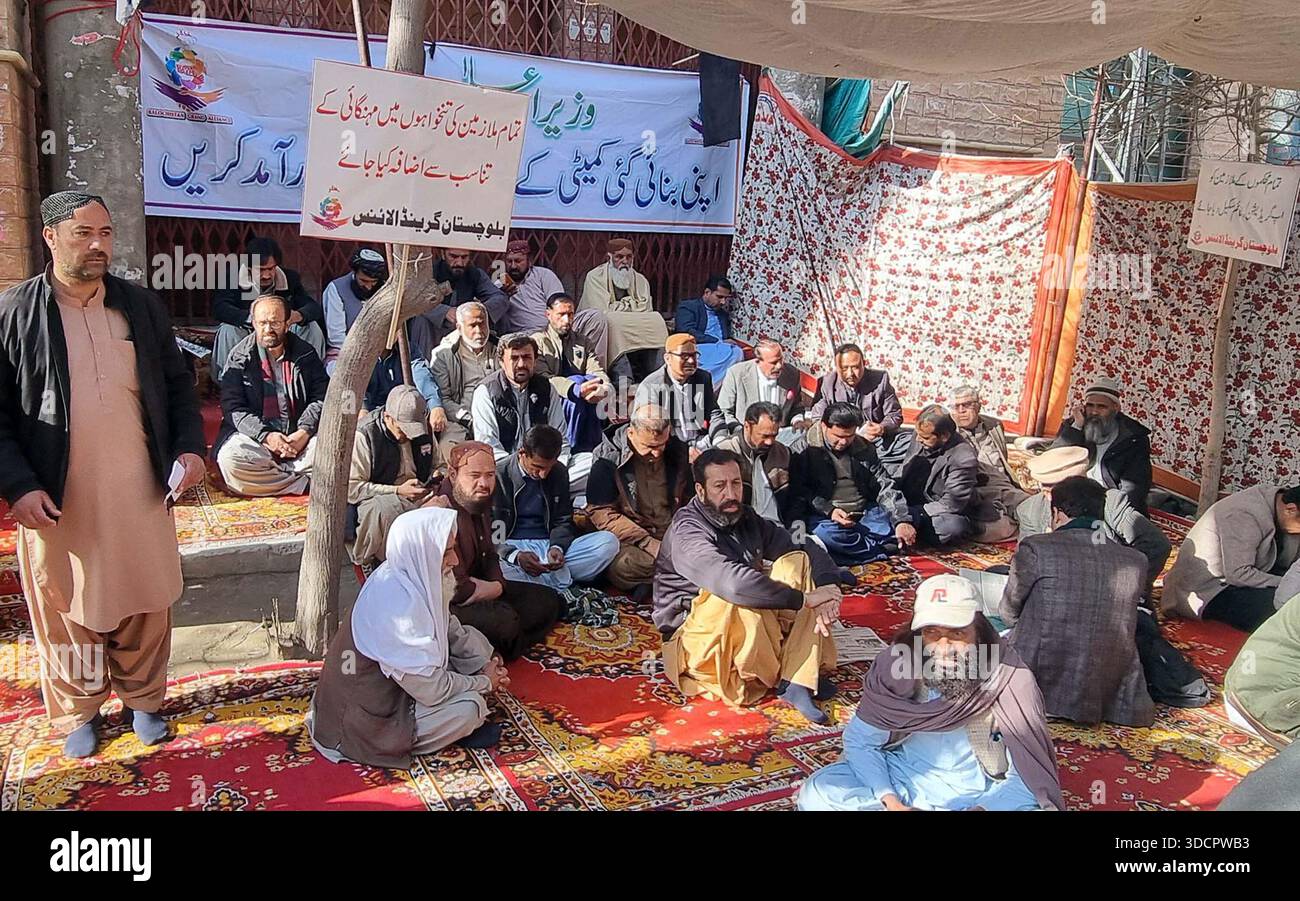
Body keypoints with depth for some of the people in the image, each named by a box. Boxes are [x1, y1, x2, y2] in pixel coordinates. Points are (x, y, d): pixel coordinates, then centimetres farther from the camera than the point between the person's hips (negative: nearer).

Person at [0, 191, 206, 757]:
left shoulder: (142, 306, 6)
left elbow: (177, 384, 12)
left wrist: (189, 447, -2)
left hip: (140, 492, 2)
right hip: (56, 499, -2)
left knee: (146, 604, 11)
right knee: (65, 609, 11)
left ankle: (143, 699, 31)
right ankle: (78, 712, 30)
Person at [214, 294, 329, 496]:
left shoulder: (305, 353, 9)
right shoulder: (239, 358, 5)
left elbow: (322, 397, 4)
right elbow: (233, 408, -3)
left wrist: (305, 431, -14)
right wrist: (266, 435, -18)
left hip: (298, 436, 1)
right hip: (255, 436, -1)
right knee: (229, 458, -33)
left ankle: (268, 477, -19)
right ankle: (307, 483, -28)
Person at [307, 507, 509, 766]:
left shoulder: (412, 575, -8)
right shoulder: (397, 606, -34)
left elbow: (450, 628, 9)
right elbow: (431, 690, -28)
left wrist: (483, 665, -3)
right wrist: (484, 682, -13)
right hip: (366, 719, -9)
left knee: (472, 638, 4)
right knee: (469, 706, -23)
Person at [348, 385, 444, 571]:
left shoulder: (424, 429, 6)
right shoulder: (364, 435, -12)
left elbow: (439, 465, 24)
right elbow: (351, 488, -15)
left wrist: (437, 476, -1)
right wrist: (398, 491, -19)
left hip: (420, 496, 6)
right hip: (377, 498, -5)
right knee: (384, 509, -41)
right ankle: (369, 563, -13)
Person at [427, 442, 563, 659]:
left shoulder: (479, 506, 5)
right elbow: (457, 590, -29)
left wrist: (498, 584, -4)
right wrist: (493, 589, -10)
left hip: (477, 590, 10)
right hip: (445, 604, -10)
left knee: (547, 600, 7)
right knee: (503, 619, -35)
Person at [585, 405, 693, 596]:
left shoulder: (678, 451, 6)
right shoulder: (608, 458, -6)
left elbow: (689, 500, 16)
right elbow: (601, 513, -11)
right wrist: (650, 545, -17)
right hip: (629, 541, -3)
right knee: (621, 567, -37)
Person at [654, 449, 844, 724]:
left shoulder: (746, 519, 5)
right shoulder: (687, 532, -19)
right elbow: (734, 584, -38)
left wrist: (828, 589, -21)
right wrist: (804, 599, -31)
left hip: (750, 627, 8)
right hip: (695, 637, -7)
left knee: (799, 563, -9)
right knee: (740, 598, -37)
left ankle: (799, 683, -20)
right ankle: (778, 679, -9)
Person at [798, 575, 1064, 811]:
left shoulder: (1009, 678, -17)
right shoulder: (893, 666, -14)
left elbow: (1028, 768, -13)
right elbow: (860, 742, -5)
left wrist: (984, 808, -30)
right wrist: (890, 802, -21)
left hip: (983, 790, -1)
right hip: (906, 780, 1)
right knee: (816, 793, -19)